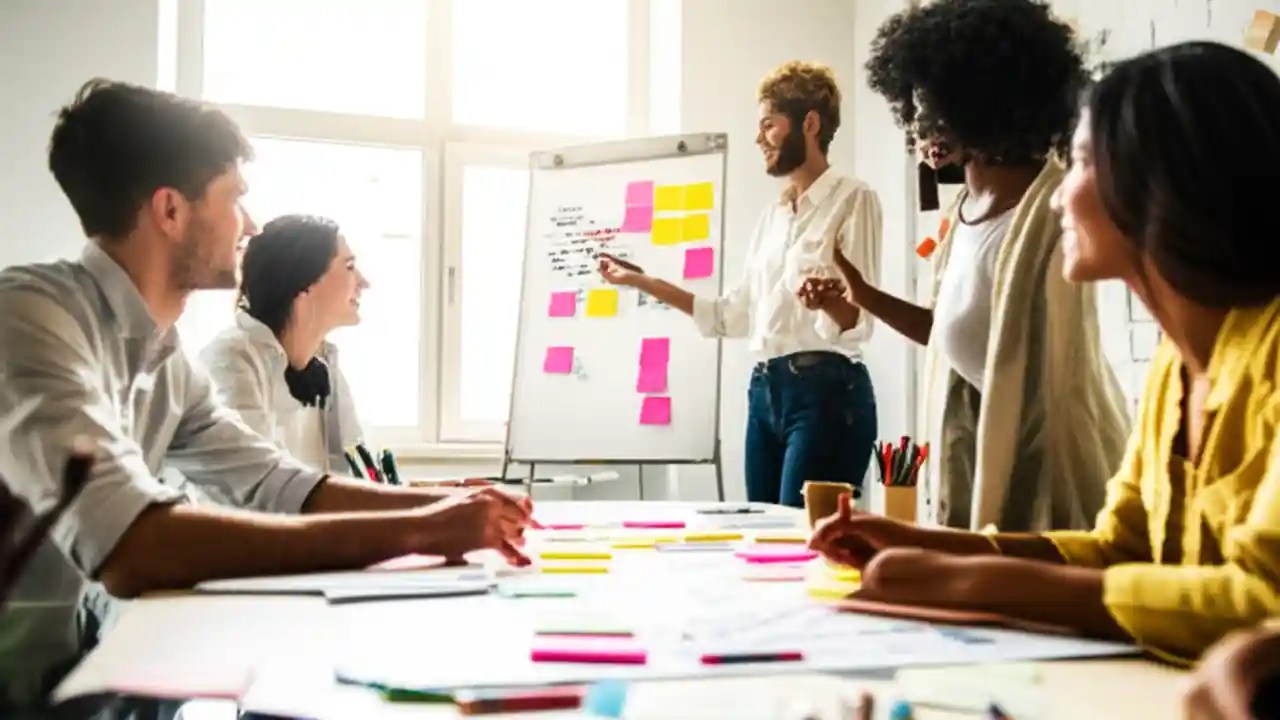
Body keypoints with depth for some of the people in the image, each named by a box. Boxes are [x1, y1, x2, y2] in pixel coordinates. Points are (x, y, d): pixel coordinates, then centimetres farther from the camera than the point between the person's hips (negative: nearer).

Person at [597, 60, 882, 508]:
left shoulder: (852, 199, -4)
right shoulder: (773, 215, 17)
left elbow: (855, 323, -11)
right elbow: (733, 315, 17)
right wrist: (642, 282, 17)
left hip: (826, 390, -7)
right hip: (765, 390, 7)